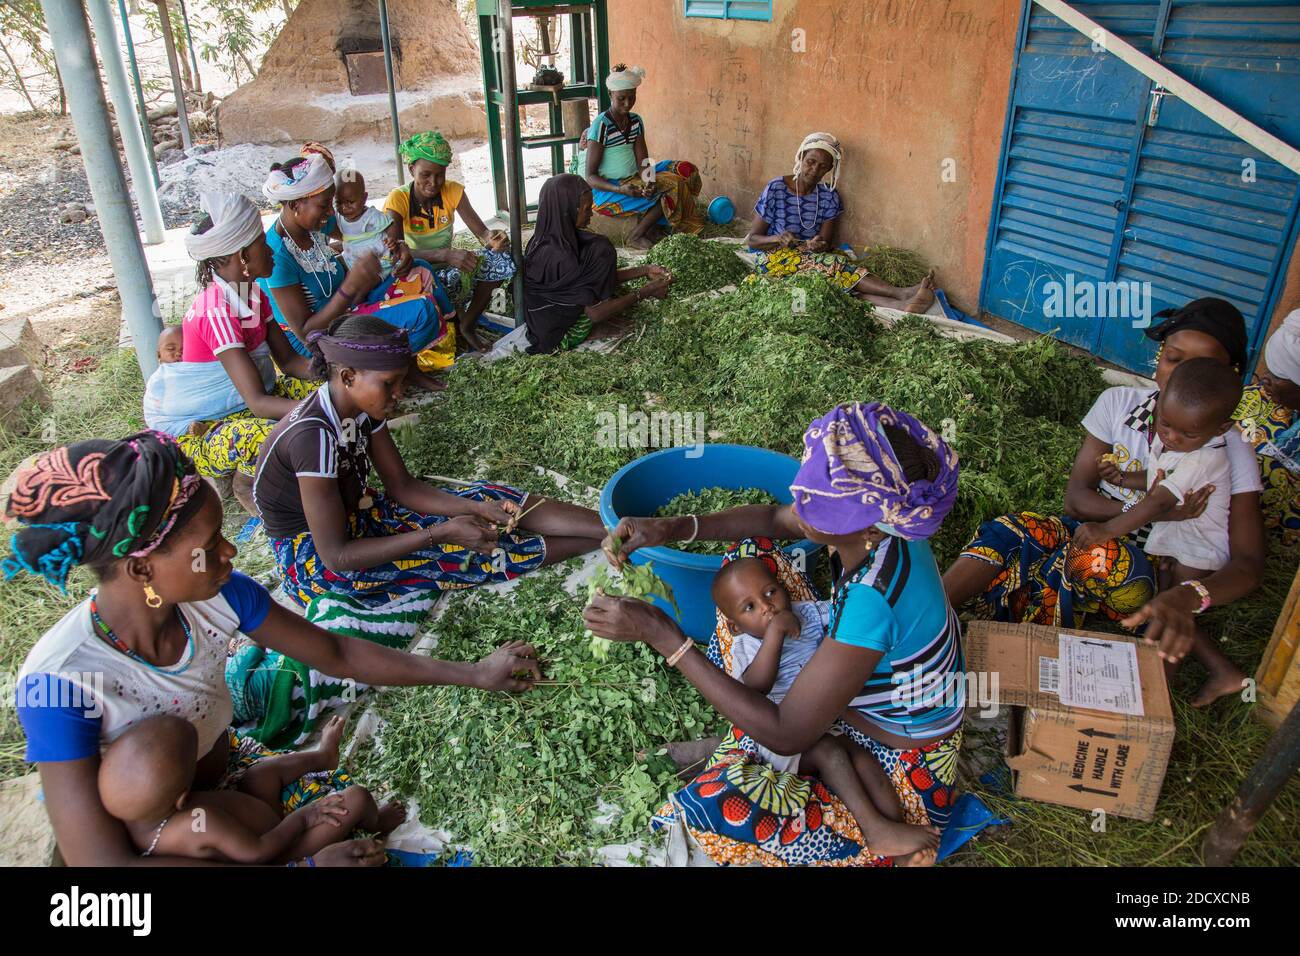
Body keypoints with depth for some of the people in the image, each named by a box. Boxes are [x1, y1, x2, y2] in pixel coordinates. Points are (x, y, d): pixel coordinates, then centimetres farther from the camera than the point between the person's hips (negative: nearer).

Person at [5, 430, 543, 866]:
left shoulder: (215, 594, -19)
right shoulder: (61, 682, -32)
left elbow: (338, 654, -6)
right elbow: (103, 861, -31)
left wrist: (472, 674, -6)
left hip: (229, 771, 5)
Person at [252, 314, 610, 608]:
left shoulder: (362, 405, -8)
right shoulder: (314, 435, -32)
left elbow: (403, 487, -2)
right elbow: (336, 556, -30)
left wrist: (475, 507, -18)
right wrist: (441, 532, -32)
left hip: (353, 515, 7)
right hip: (310, 556, -7)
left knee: (487, 500, -10)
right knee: (453, 553, -21)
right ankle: (602, 542, -15)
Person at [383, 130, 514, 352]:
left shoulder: (452, 191, -7)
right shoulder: (398, 200, -18)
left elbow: (481, 231, -13)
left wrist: (491, 238, -40)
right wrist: (446, 254, -44)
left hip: (447, 264, 5)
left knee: (503, 260, -20)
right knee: (448, 278, -39)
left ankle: (468, 324, -6)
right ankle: (456, 321, -5)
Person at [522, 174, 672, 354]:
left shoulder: (557, 237, -1)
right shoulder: (557, 255, -29)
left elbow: (600, 276, 10)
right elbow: (595, 313, -25)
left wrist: (644, 270, 3)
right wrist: (645, 292, -17)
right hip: (558, 337, -9)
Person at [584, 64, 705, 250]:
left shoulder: (636, 121, 6)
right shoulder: (601, 125, -15)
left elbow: (643, 164, -1)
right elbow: (591, 177, -17)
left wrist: (647, 182, -25)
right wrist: (620, 190, -32)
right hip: (607, 190, -7)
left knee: (685, 170, -6)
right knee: (671, 187, -21)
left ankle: (651, 226, -5)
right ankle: (635, 236, -9)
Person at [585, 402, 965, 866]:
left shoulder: (873, 598, -40)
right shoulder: (886, 517, -17)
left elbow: (787, 734, -32)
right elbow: (775, 518, 2)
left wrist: (663, 635, -32)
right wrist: (673, 528, -13)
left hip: (905, 778, -8)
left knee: (714, 805, -26)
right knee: (752, 556, 6)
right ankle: (740, 740, 16)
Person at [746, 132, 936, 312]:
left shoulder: (829, 197, 2)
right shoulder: (775, 190, -8)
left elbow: (826, 242, -2)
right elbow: (752, 239, -6)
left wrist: (818, 245, -27)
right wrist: (779, 239, -27)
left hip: (813, 257, 3)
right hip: (774, 259, -3)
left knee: (839, 281, -31)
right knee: (834, 265, -29)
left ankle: (898, 304, -50)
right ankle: (901, 294, -37)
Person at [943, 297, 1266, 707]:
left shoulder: (1230, 453, -11)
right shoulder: (1118, 403, -4)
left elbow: (1249, 564, -20)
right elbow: (1076, 499, -7)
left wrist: (1186, 597, -42)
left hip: (1158, 574, -3)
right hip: (1094, 535, 3)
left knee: (1098, 558, -39)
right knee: (1009, 531, -29)